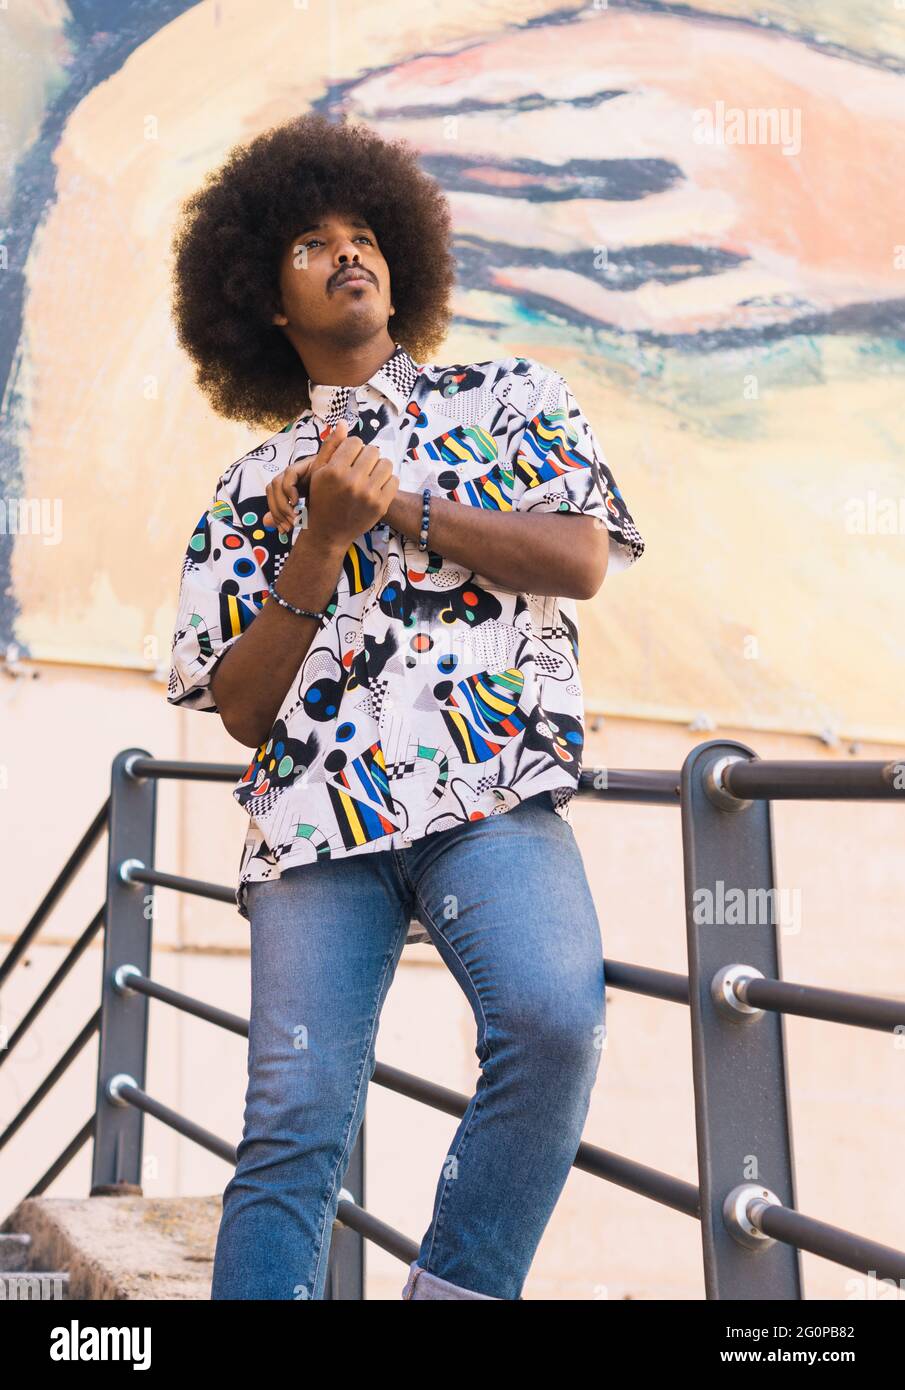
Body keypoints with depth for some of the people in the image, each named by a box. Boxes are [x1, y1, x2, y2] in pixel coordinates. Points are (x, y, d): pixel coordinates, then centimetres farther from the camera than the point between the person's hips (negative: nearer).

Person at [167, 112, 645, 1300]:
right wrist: (321, 544, -2)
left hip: (492, 792, -1)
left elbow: (582, 558, 2)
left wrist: (398, 505, -1)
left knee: (554, 1017, -27)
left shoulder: (510, 397, 19)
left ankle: (459, 1285, -8)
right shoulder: (250, 489, 20)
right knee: (296, 1119, -9)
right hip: (315, 814, 2)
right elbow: (244, 711, 10)